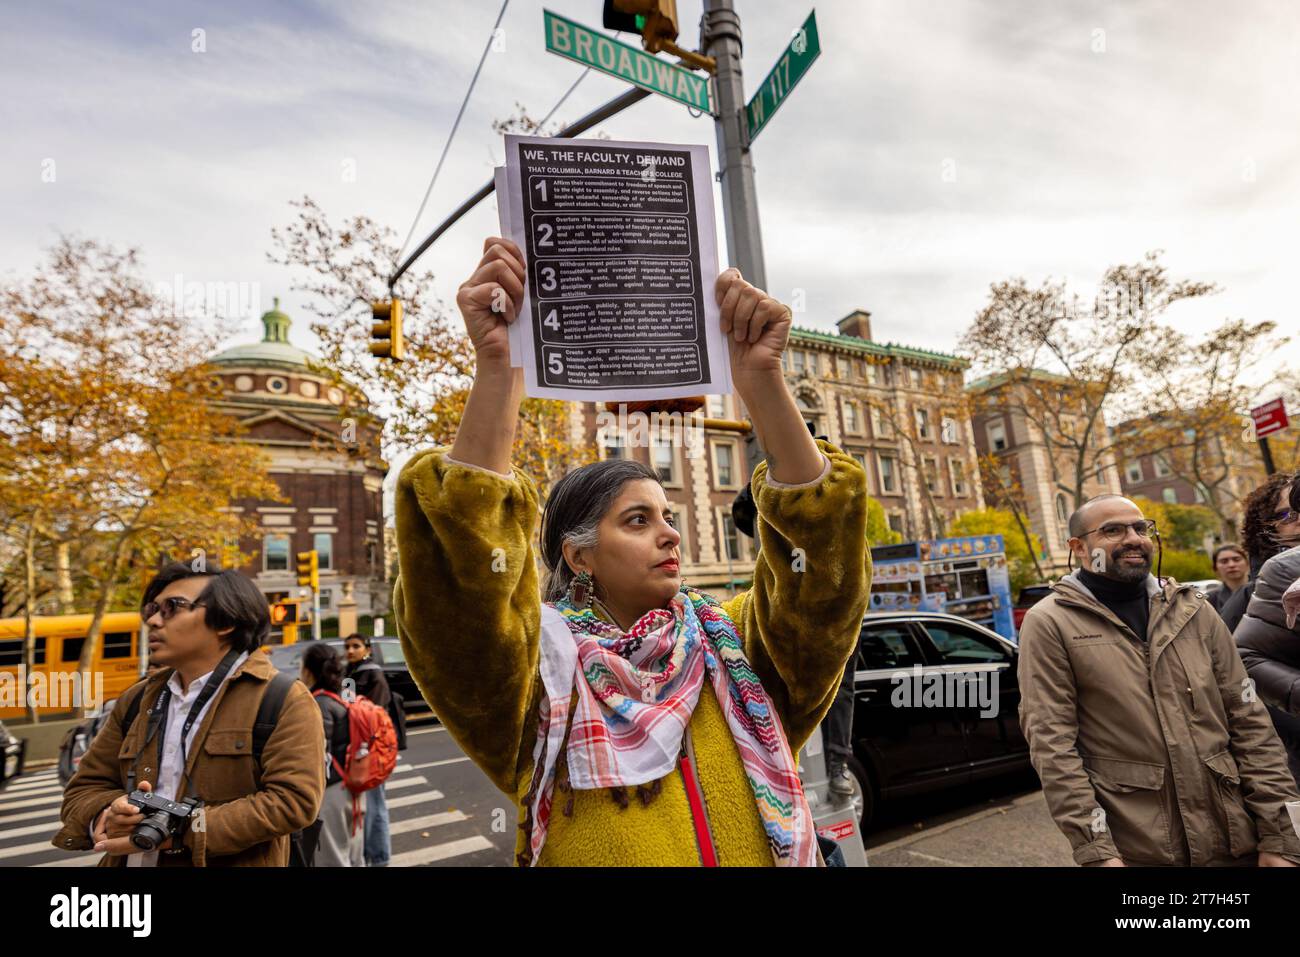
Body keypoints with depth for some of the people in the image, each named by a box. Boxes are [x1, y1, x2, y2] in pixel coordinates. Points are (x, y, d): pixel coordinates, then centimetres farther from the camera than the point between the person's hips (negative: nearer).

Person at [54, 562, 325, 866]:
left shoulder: (283, 701, -16)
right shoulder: (136, 701, 6)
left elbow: (293, 800, -23)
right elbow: (84, 788, 7)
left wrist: (180, 833, -26)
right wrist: (106, 816, -16)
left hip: (230, 862, -6)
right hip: (128, 859, 6)